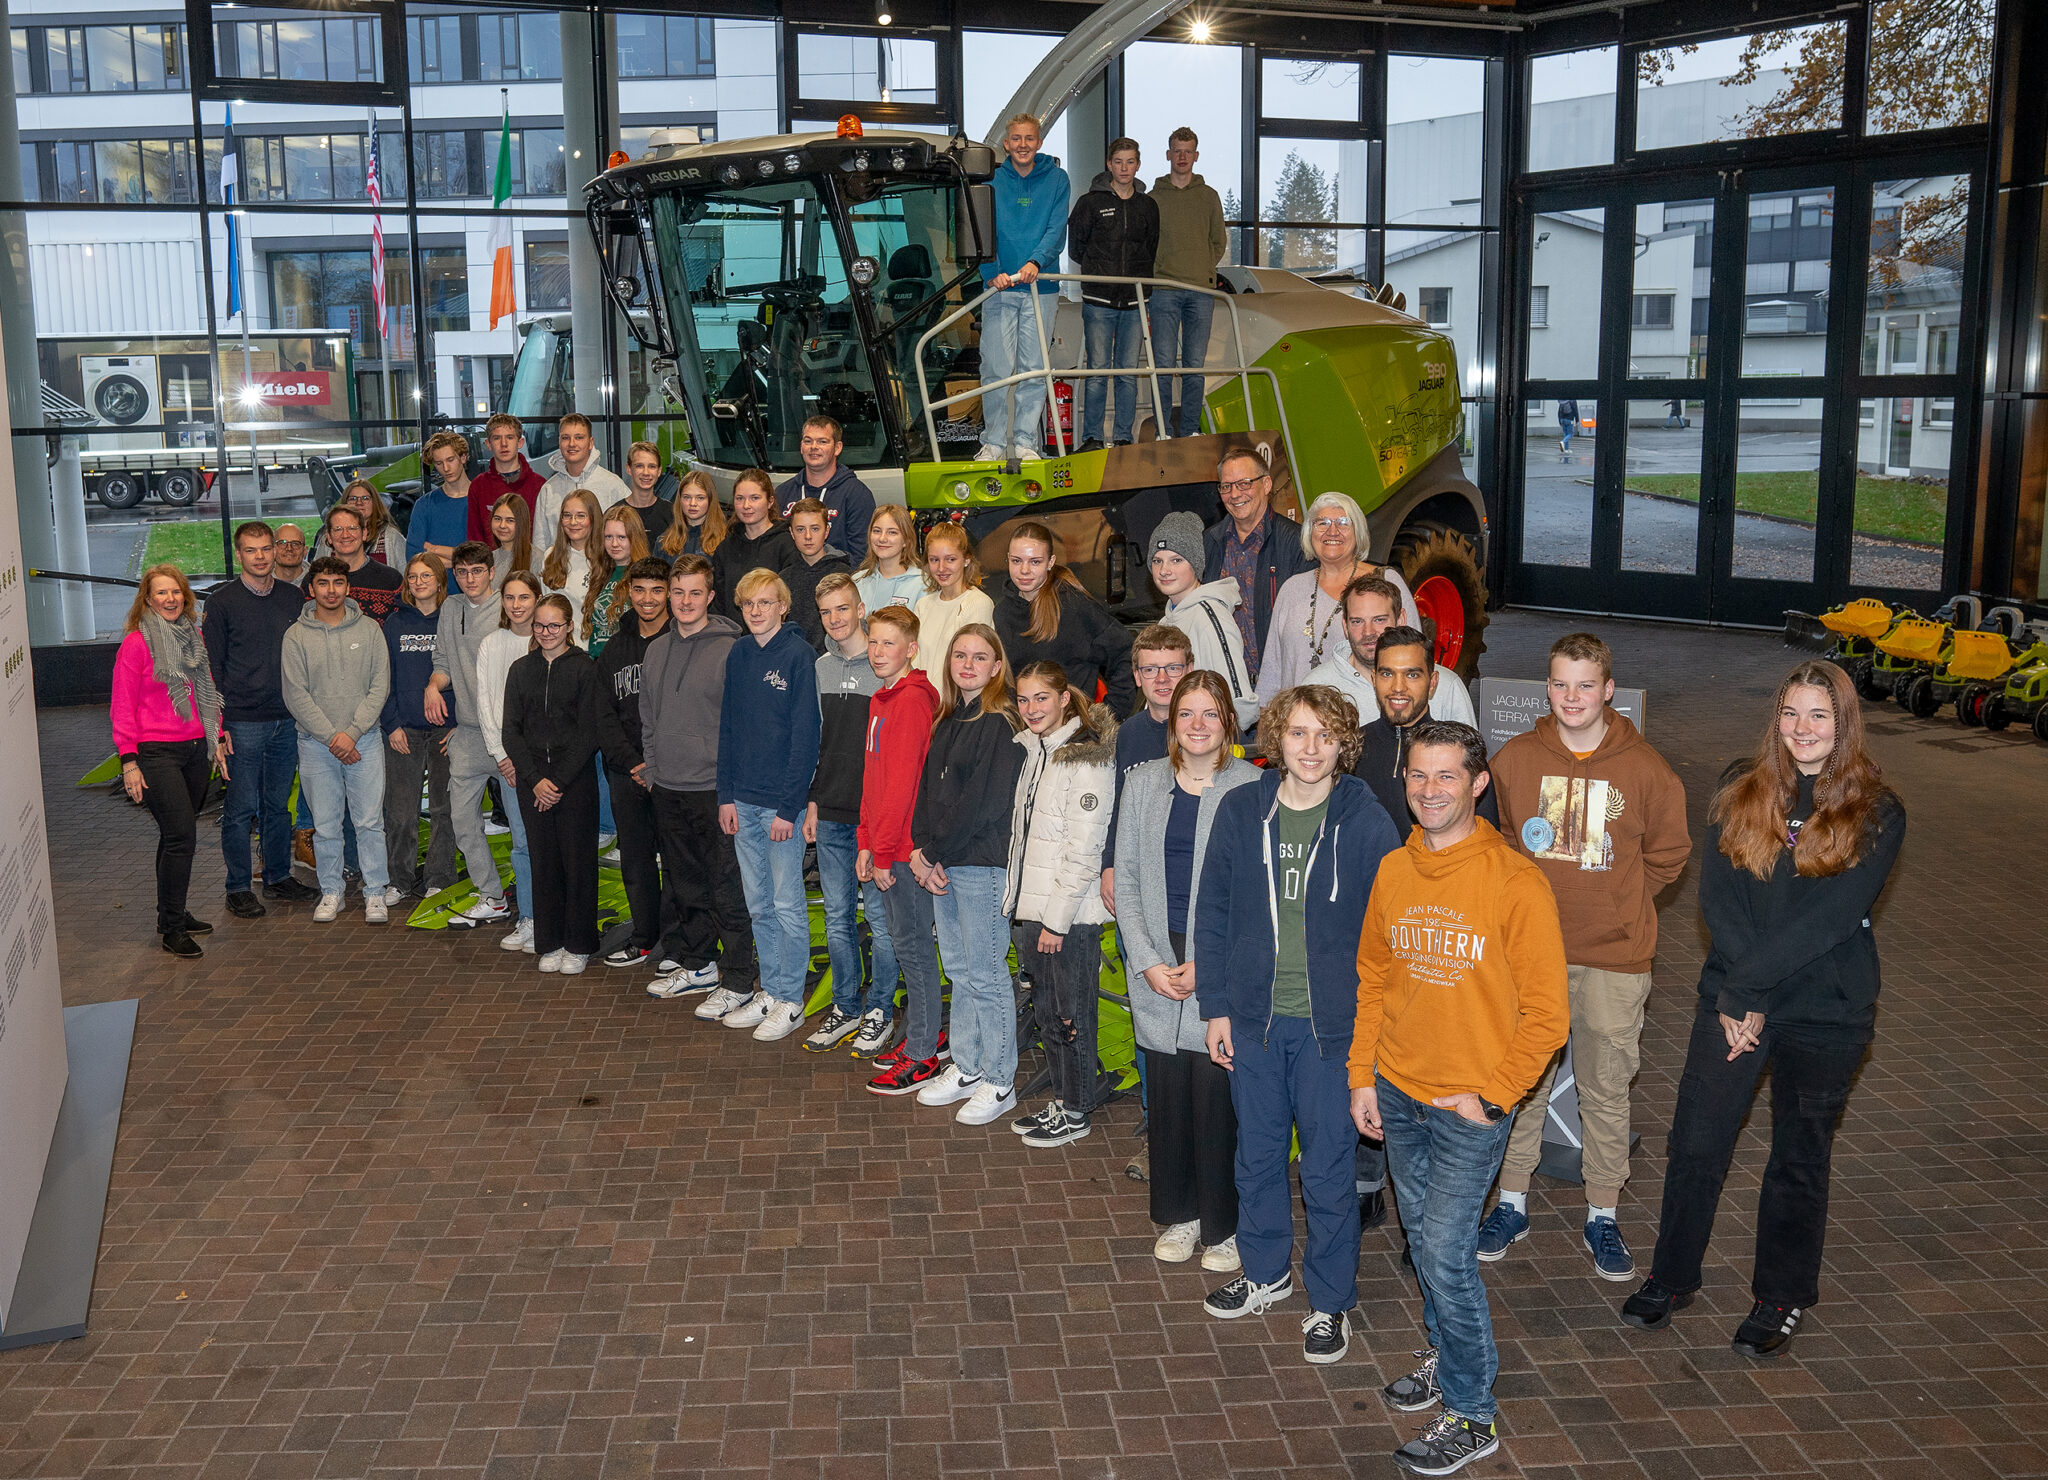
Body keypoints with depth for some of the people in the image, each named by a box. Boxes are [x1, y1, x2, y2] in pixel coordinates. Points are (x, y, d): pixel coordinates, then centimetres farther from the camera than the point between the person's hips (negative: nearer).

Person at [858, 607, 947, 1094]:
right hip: (885, 843, 9)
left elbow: (902, 781, -20)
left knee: (912, 944, -1)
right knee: (905, 940, 16)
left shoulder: (912, 699, -16)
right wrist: (867, 843, 13)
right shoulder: (883, 699, 14)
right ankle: (926, 1032, 28)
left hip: (906, 845, -9)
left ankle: (921, 1055, 8)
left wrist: (884, 851, -18)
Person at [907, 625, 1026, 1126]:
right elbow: (928, 787, 13)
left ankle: (999, 1082, 9)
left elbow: (984, 801, -18)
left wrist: (934, 851, -13)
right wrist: (920, 849, -1)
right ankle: (966, 1069, 26)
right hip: (942, 863, 8)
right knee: (959, 969, 15)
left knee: (986, 973, -1)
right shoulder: (950, 720, 14)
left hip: (983, 863, -8)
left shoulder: (1001, 723, -12)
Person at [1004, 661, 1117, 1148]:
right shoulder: (1032, 749, 11)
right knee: (1045, 1011, 16)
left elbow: (1084, 851, -18)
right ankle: (1061, 1101, 28)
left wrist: (1057, 918, -17)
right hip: (1031, 908, 8)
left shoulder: (1088, 758, -16)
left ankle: (1076, 1112, 16)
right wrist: (1020, 907, 13)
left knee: (1071, 1015, 3)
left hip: (1069, 914, -8)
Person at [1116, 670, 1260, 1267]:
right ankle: (1178, 1215, 27)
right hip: (1157, 964, 3)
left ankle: (1223, 1225, 17)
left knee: (1217, 1096, -1)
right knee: (1166, 1094, 9)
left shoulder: (1252, 788, -5)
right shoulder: (1143, 782, 6)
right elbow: (1127, 879, 7)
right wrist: (1148, 963, -3)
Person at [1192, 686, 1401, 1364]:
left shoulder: (1367, 822, -9)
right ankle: (1266, 1271, 39)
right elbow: (1214, 915, 4)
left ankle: (1328, 1301, 25)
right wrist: (1215, 1006, 2)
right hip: (1254, 1018, 3)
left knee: (1328, 1168, 7)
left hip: (1331, 1023, -3)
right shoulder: (1240, 812, -1)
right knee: (1257, 1155, 18)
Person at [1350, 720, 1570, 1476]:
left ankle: (1470, 1414, 13)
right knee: (1421, 1236, 17)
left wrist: (1492, 1095, -13)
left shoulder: (1515, 882, -16)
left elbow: (1546, 1012, -12)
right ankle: (1447, 1356, 38)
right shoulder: (1393, 872, 1)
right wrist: (1363, 1076, 8)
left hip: (1470, 1105, -5)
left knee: (1447, 1253, -3)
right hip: (1397, 1093, 5)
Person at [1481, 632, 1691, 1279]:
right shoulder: (1515, 759, -2)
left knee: (1605, 1088, 9)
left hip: (1613, 957, -1)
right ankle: (1512, 1204, 25)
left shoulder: (1644, 768, -5)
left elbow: (1669, 851, 8)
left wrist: (1618, 903, 6)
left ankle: (1603, 1217, 24)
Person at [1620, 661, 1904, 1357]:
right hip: (1733, 1000, 2)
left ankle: (1783, 1297, 31)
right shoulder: (1741, 790, 0)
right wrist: (1737, 994, -17)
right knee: (1696, 1143, 7)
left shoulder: (1876, 814, -7)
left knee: (1800, 1157, 13)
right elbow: (1718, 896, -6)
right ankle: (1672, 1278, 26)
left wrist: (1745, 989, -20)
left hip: (1827, 1012, -2)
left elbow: (1831, 919, -16)